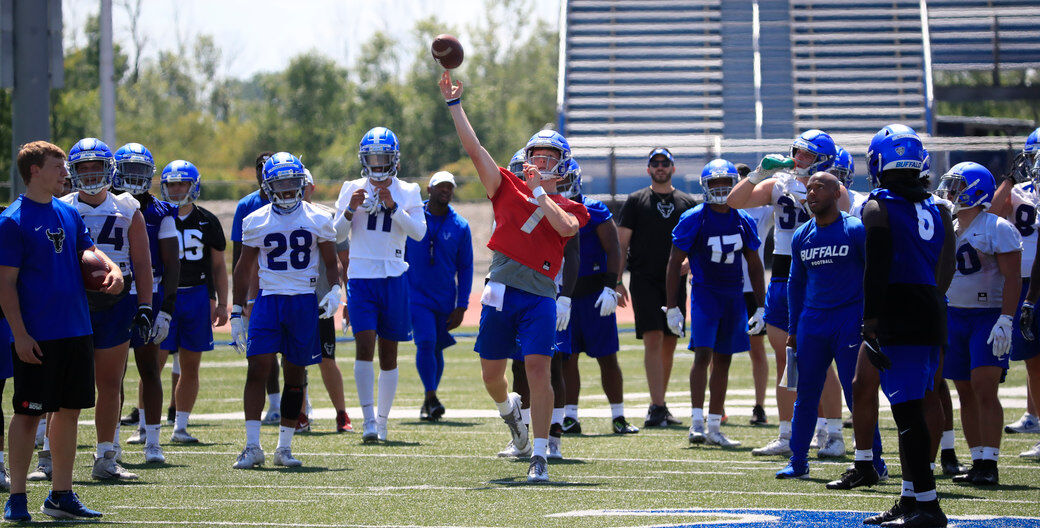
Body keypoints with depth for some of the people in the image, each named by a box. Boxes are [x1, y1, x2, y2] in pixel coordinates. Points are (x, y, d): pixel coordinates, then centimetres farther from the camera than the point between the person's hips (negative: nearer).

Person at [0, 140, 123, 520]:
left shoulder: (69, 214, 11)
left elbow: (89, 250, 22)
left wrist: (112, 268, -1)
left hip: (75, 330, 7)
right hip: (38, 336, -7)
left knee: (69, 410, 10)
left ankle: (61, 495, 18)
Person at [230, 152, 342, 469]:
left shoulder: (318, 220, 4)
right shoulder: (256, 221, 5)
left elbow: (331, 262, 11)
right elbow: (244, 269, 12)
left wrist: (334, 290, -8)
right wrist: (236, 312, 9)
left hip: (305, 302, 0)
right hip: (268, 299, 0)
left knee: (295, 376, 4)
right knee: (258, 369, -12)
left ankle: (284, 448, 13)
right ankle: (253, 447, -10)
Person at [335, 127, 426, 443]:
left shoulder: (407, 192, 5)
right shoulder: (352, 189, 6)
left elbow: (418, 232, -7)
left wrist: (393, 206, -17)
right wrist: (351, 209, -11)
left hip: (393, 278, 1)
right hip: (360, 276, -1)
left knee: (388, 352, 5)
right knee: (365, 345, -14)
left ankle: (382, 420, 15)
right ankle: (368, 419, -14)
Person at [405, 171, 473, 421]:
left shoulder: (459, 226, 0)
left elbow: (465, 267, 4)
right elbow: (400, 257, 8)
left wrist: (461, 306, -1)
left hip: (445, 298, 2)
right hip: (417, 295, -2)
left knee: (436, 349, 9)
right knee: (426, 344, -18)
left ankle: (429, 401, 23)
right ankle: (431, 398, -13)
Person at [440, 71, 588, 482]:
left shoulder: (569, 208, 11)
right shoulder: (508, 189, 13)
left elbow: (565, 227, -13)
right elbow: (474, 149, 7)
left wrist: (539, 191, -4)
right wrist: (454, 104, 2)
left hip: (539, 296, -2)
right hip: (501, 290, 2)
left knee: (538, 370, -13)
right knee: (491, 374, 7)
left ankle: (539, 455, -8)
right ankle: (508, 408, 43)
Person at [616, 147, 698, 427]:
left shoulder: (688, 203, 12)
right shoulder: (635, 201, 5)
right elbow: (621, 244, 4)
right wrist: (617, 281, -5)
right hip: (644, 279, -3)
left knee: (669, 344, 6)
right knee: (653, 339, -14)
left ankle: (660, 407, 17)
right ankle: (657, 407, -19)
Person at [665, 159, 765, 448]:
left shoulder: (744, 221, 5)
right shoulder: (693, 220, -7)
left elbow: (754, 266, 14)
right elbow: (674, 263, -4)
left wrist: (761, 307, 11)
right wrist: (672, 307, -7)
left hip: (734, 297, 4)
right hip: (704, 293, -4)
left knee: (723, 360, 7)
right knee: (703, 355, -16)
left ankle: (714, 428, 11)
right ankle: (697, 422, -17)